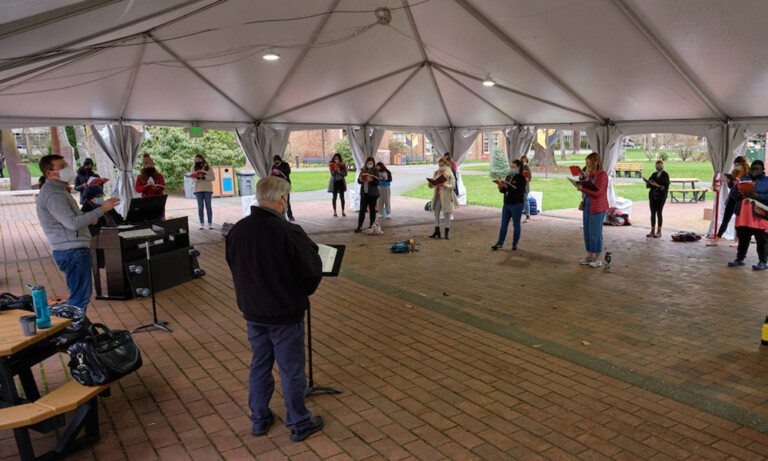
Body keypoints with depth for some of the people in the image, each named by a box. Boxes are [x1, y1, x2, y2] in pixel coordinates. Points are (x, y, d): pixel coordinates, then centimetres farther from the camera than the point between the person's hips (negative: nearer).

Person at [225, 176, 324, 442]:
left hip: (252, 312, 6)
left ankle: (259, 420, 35)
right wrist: (302, 293, 7)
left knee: (259, 366, 21)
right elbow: (312, 273, -16)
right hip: (286, 313, -5)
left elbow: (234, 268, 8)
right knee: (291, 371, 10)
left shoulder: (237, 230, -6)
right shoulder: (289, 233, -24)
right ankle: (299, 424, 25)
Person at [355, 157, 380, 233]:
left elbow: (377, 182, -10)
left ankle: (372, 226, 17)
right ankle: (359, 227, 3)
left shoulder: (375, 172, -3)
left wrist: (371, 180, -26)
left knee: (372, 210, 6)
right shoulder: (363, 171, 8)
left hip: (373, 194, -3)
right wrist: (360, 180, -9)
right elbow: (358, 181, 13)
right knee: (362, 210, 1)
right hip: (364, 193, 3)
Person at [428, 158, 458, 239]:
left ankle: (447, 233, 11)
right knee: (436, 214, 8)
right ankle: (437, 232, 17)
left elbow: (453, 185, -12)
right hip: (437, 196, 5)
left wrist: (445, 186, -29)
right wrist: (430, 185, -15)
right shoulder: (436, 173, 8)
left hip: (446, 197, -5)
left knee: (446, 214, 2)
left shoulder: (449, 174, -5)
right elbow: (432, 186, 9)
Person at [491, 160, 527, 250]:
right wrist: (501, 188, -8)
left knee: (516, 224, 6)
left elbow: (518, 191, -22)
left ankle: (515, 244, 17)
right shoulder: (508, 177, 11)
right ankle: (500, 243, 13)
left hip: (517, 205, -6)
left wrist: (507, 186, -31)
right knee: (504, 224, 8)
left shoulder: (521, 178, -9)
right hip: (506, 204, 6)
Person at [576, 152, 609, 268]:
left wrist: (583, 189, -22)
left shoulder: (602, 175, -13)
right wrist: (581, 186, 4)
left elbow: (597, 192, -20)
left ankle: (597, 259, 6)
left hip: (597, 208, -8)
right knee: (587, 231, 11)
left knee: (595, 232, -3)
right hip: (588, 206, 8)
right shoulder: (590, 174, 12)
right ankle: (590, 256, 21)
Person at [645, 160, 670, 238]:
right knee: (653, 213, 6)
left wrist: (657, 185, -24)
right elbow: (648, 185, 13)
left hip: (661, 197, -5)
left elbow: (666, 187, -12)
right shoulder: (654, 174, 12)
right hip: (652, 196, 5)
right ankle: (653, 231, 12)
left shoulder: (665, 175, -4)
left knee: (659, 213, -4)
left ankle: (659, 232, 3)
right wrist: (648, 183, -8)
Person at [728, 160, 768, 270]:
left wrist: (758, 196, -22)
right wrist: (738, 195, -4)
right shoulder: (743, 180, 17)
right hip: (743, 216, 5)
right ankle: (740, 259, 23)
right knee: (742, 239, 13)